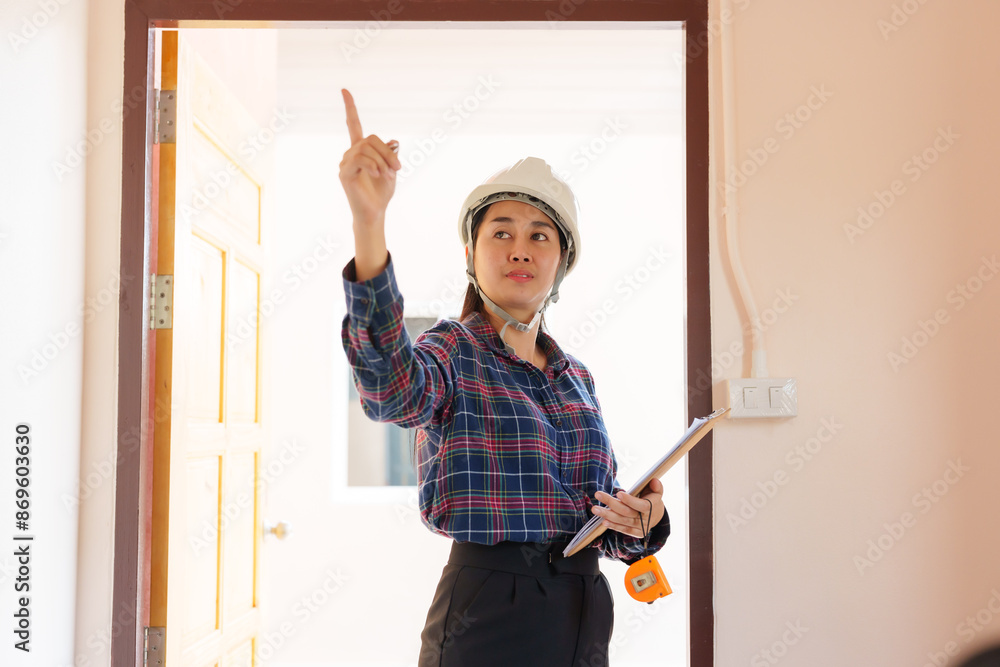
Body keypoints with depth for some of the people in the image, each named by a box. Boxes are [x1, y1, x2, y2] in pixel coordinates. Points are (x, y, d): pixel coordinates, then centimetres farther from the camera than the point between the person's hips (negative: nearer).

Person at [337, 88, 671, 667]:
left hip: (585, 619, 6)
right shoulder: (452, 352, -6)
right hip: (488, 618, -5)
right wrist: (369, 223, -43)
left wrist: (638, 523, -7)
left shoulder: (577, 378, 12)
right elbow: (391, 388, -32)